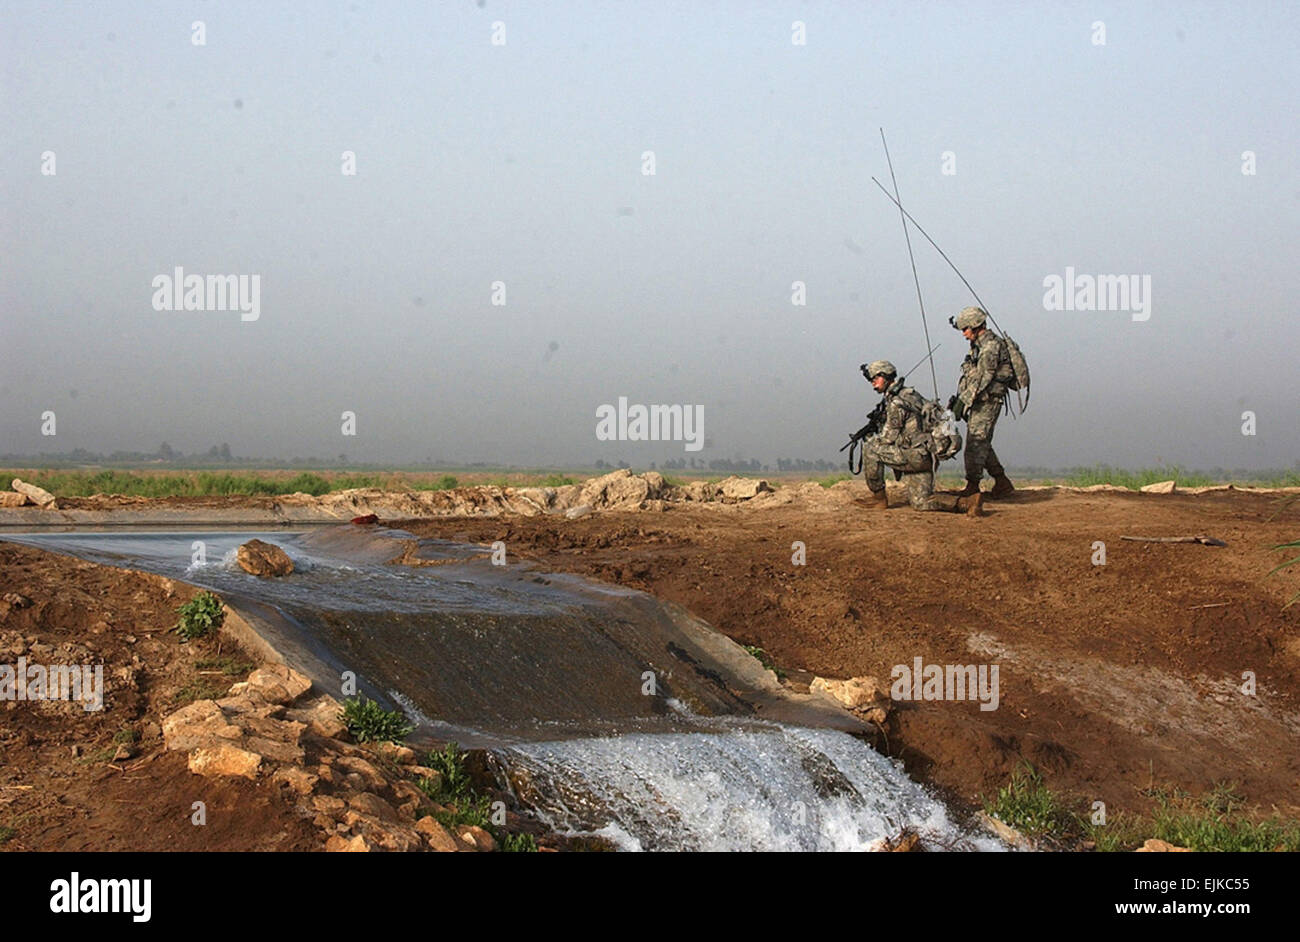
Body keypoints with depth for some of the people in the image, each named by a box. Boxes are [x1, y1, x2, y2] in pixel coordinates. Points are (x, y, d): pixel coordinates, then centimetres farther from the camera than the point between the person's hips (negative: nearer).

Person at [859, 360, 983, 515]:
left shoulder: (896, 402, -13)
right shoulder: (910, 393, 19)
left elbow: (889, 437, -12)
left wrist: (871, 439, 8)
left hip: (916, 455, -10)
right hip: (925, 458, 10)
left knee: (870, 448, -6)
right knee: (921, 502, 12)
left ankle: (879, 498, 0)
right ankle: (967, 502, -1)